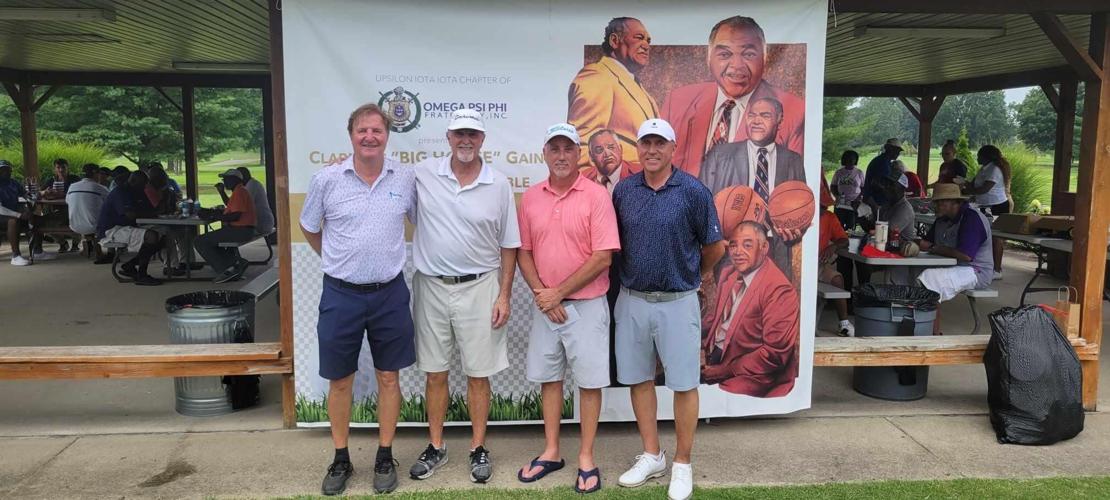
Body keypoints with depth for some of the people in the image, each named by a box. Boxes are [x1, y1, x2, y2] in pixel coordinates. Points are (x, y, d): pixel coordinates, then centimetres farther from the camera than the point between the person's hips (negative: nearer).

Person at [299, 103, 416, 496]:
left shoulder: (405, 178, -2)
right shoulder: (326, 179, -5)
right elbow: (309, 227, 10)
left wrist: (407, 258, 9)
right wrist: (333, 260, 11)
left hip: (389, 293, 1)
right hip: (341, 294, 0)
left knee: (388, 377, 10)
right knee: (340, 381, 10)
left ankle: (385, 458, 26)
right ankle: (341, 460, 27)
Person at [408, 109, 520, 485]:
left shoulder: (499, 185, -2)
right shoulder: (422, 175, -2)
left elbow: (509, 246, 2)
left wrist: (504, 296, -2)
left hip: (479, 288, -1)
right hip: (431, 286, 1)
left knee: (478, 374, 7)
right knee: (434, 372, 12)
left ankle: (478, 449, 22)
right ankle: (436, 447, 27)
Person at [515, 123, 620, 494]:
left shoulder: (597, 196, -9)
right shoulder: (531, 197, 4)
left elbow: (603, 258, -14)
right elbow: (524, 252, 6)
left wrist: (558, 292, -14)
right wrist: (541, 295, -8)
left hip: (586, 305, -4)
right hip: (544, 306, 4)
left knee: (589, 381, 4)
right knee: (548, 378, 13)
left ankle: (586, 458, 17)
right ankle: (551, 452, 27)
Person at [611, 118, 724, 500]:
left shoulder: (693, 191, -9)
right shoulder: (623, 190, 2)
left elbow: (715, 247, 1)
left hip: (677, 301, -4)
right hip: (631, 300, 4)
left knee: (683, 384, 4)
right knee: (638, 379, 12)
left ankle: (682, 464, 20)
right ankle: (651, 456, 29)